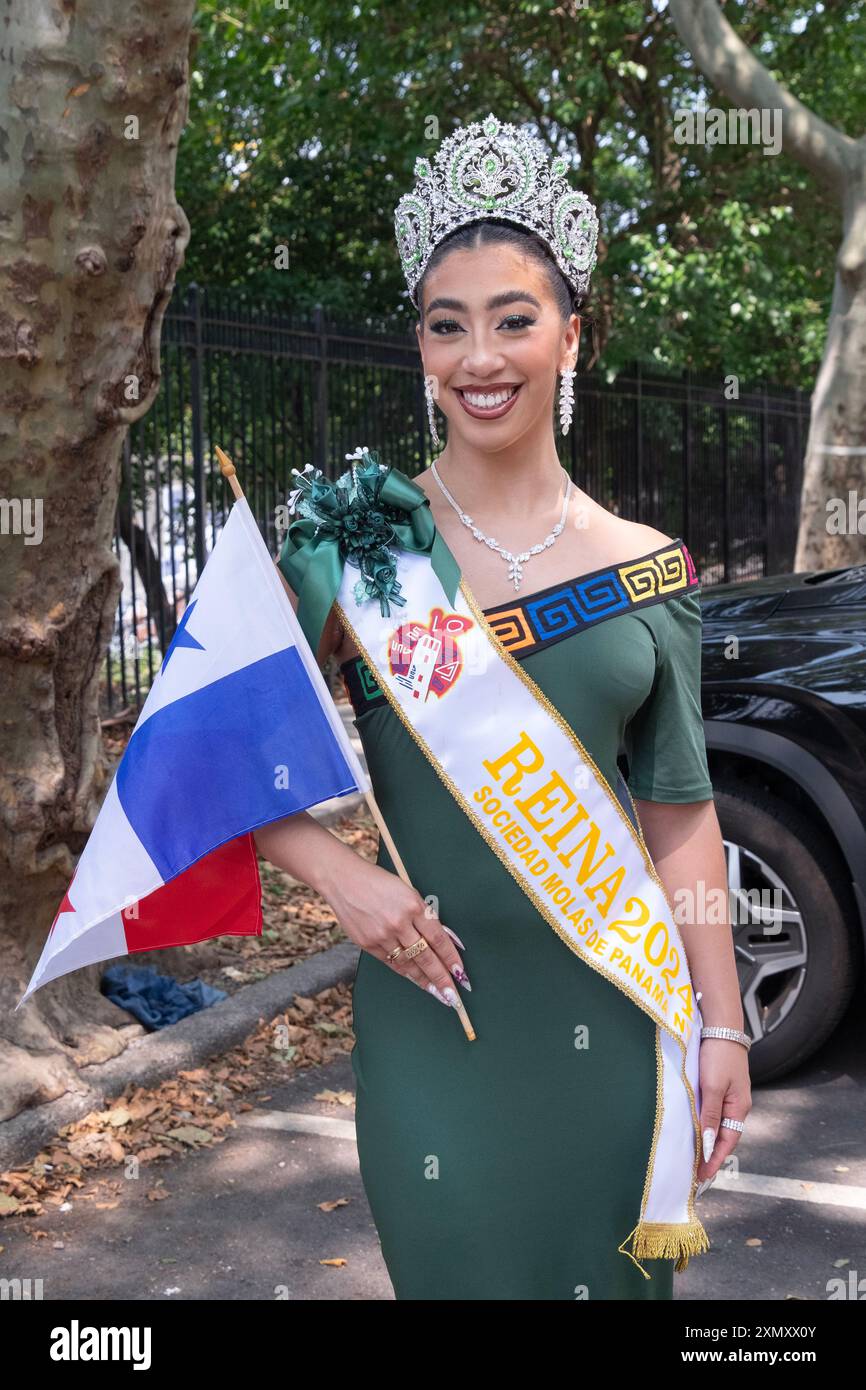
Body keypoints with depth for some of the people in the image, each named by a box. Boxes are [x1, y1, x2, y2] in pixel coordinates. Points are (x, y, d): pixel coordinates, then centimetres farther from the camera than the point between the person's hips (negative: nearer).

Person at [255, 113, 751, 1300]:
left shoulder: (649, 570, 2)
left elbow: (679, 817, 5)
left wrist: (724, 1025, 3)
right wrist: (344, 880, -16)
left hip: (614, 1003, 2)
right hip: (430, 993, -1)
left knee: (611, 1262, 14)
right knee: (454, 1254, 10)